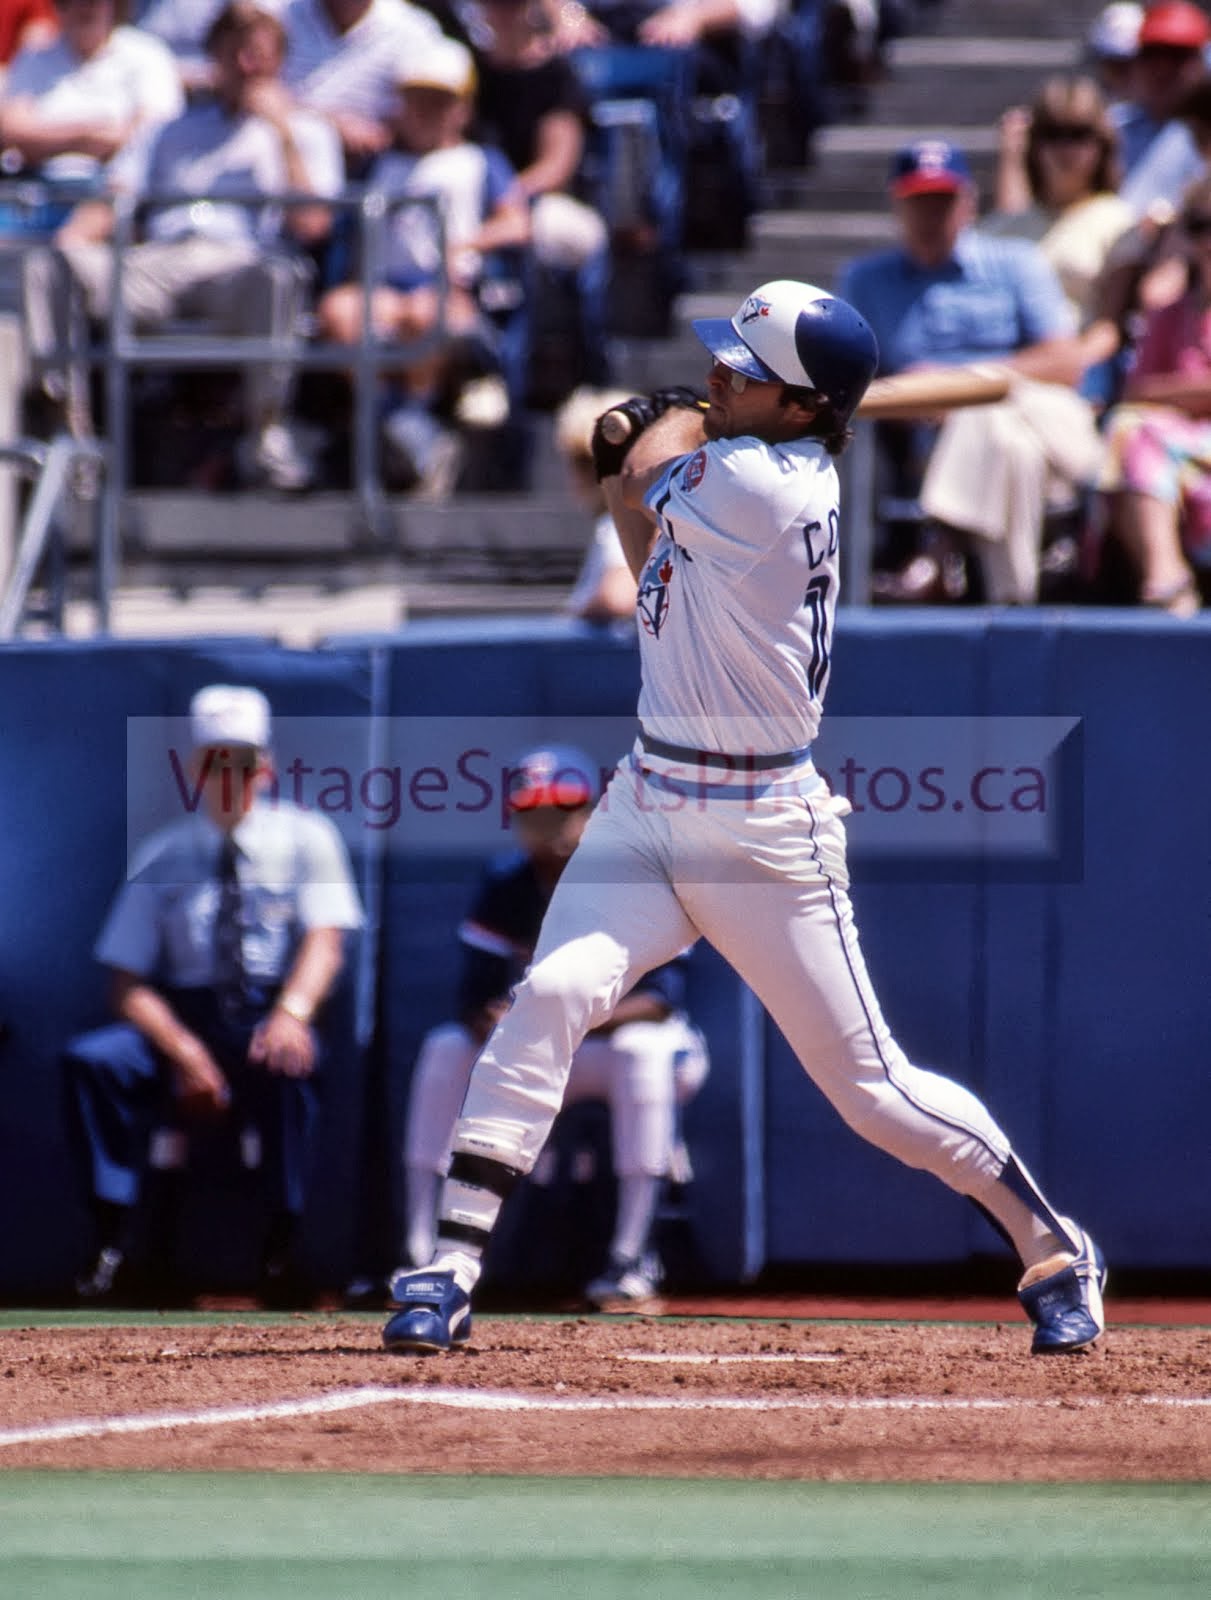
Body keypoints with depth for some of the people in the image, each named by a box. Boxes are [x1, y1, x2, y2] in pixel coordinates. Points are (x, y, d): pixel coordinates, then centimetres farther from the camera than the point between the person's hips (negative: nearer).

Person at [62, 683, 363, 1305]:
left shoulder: (306, 837, 5)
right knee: (91, 1060, -26)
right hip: (185, 1019, 2)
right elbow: (128, 985, 4)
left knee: (288, 1062, -38)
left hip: (273, 1016, -2)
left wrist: (292, 1013, -31)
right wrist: (185, 1051, -16)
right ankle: (113, 1244, -26)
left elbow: (325, 940, -9)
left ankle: (281, 1248, -32)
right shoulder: (162, 857, 9)